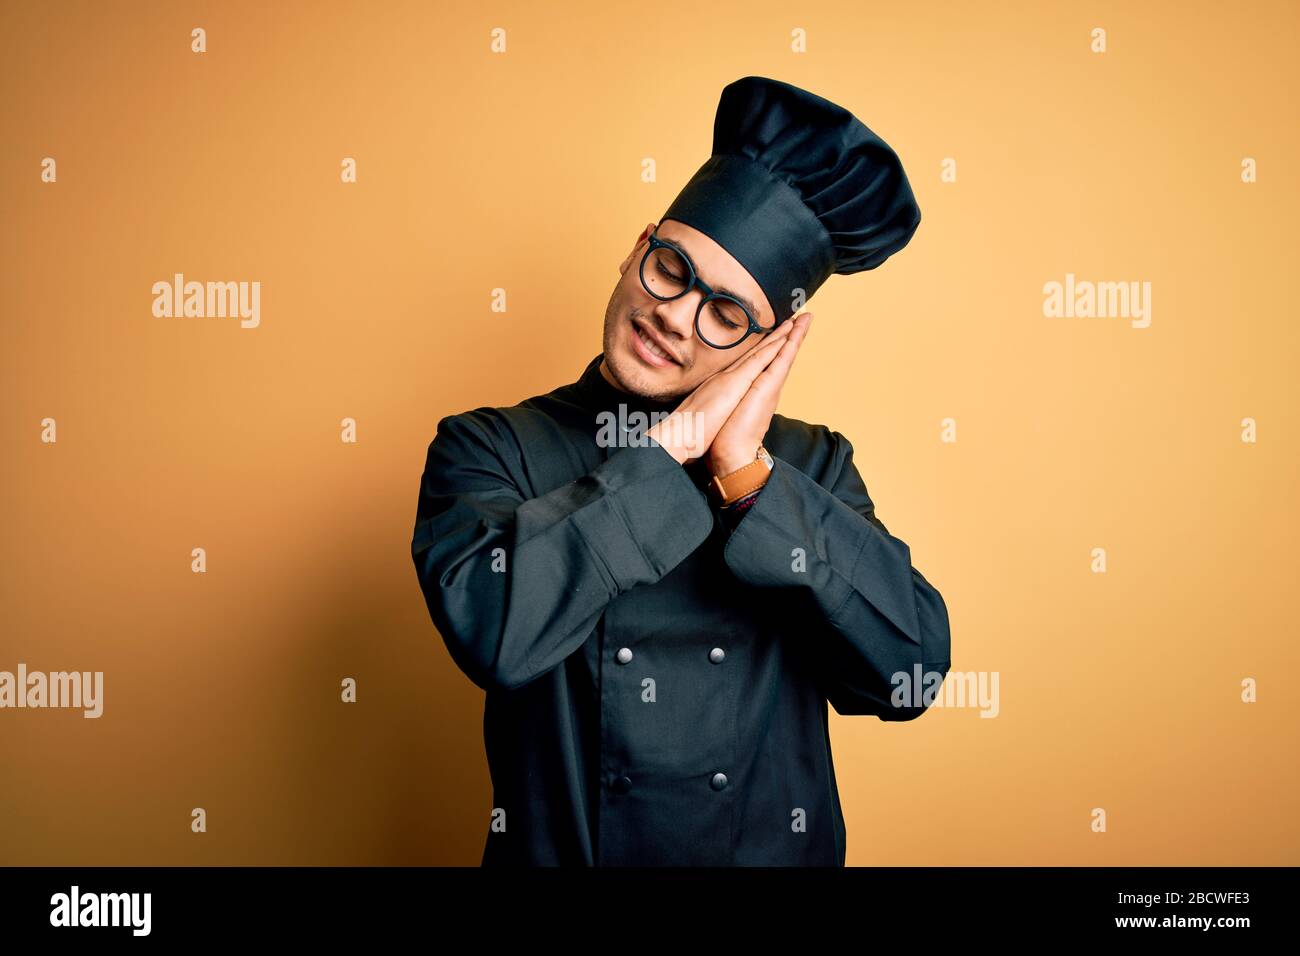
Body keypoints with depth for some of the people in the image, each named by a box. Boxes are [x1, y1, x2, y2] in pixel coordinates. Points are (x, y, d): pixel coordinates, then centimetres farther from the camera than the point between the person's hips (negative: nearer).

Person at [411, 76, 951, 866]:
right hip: (559, 846, -1)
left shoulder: (813, 464, -4)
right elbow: (488, 625, -27)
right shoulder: (490, 448, -9)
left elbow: (911, 672, -15)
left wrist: (749, 472, -21)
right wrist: (673, 444, -21)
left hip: (774, 847, 2)